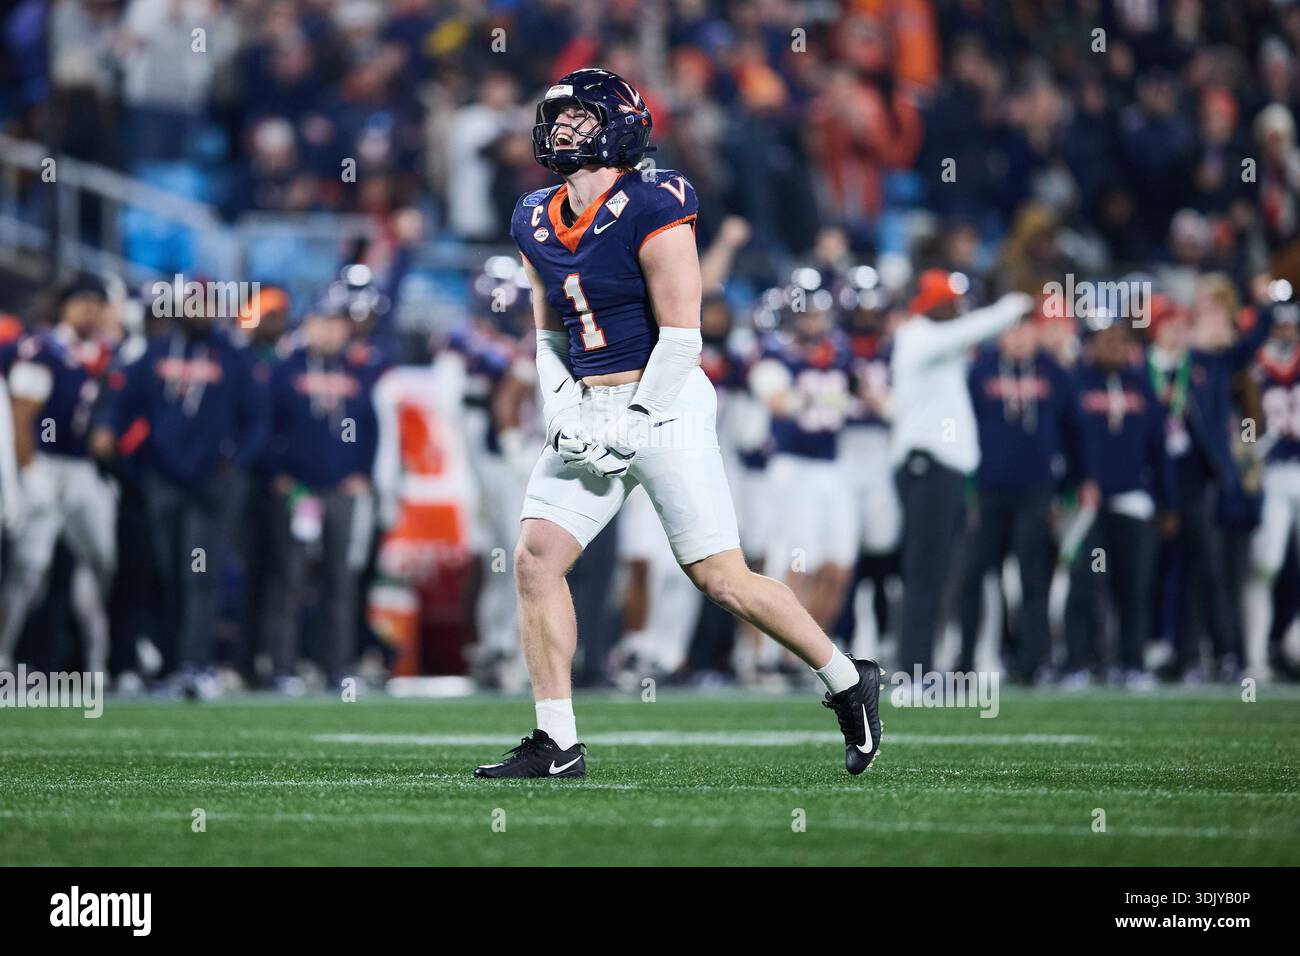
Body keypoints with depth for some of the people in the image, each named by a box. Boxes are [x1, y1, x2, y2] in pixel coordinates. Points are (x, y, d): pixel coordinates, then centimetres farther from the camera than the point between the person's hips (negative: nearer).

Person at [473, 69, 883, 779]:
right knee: (534, 560, -5)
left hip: (662, 405, -7)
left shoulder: (650, 207, -12)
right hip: (588, 417, 7)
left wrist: (633, 424, -14)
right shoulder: (537, 222, 10)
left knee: (722, 580, -5)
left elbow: (681, 335, -13)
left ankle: (847, 682, 15)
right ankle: (556, 745, 0)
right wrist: (561, 413, 3)